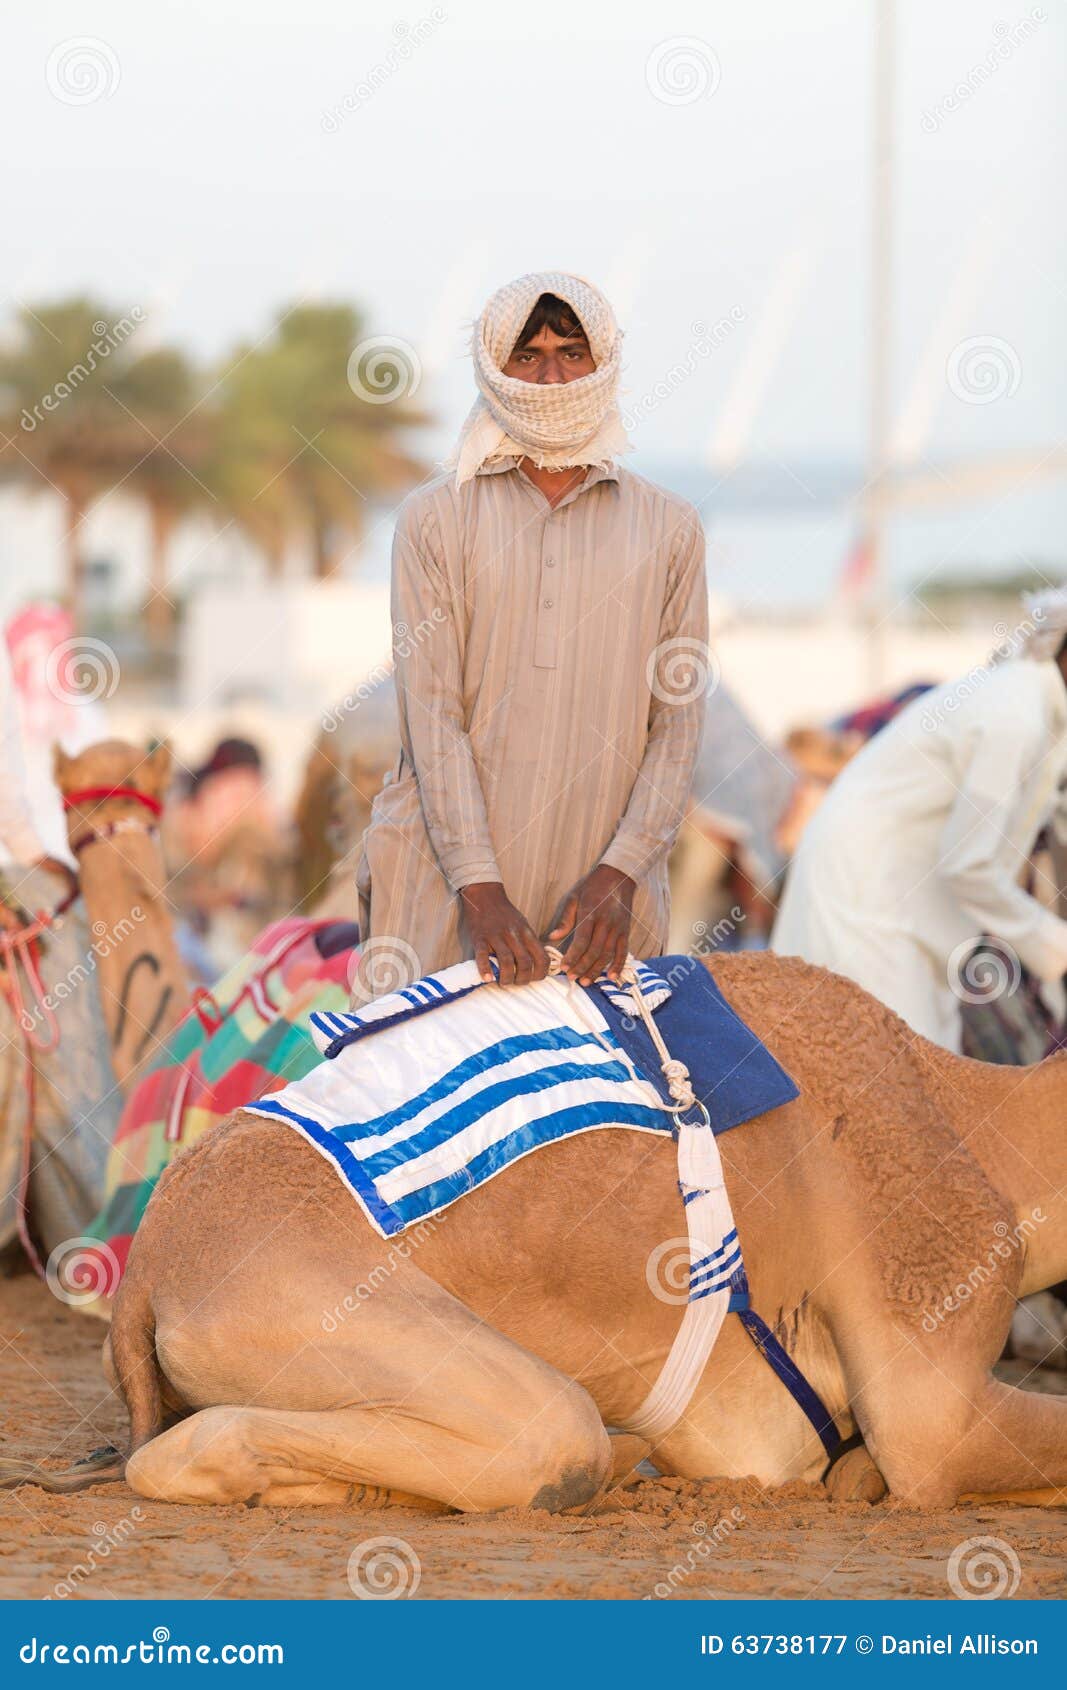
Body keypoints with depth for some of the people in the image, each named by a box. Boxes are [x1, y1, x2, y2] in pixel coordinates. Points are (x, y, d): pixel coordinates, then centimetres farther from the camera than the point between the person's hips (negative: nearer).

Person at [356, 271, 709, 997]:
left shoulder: (668, 528, 9)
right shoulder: (435, 520, 5)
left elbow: (678, 725, 5)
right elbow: (433, 716, -4)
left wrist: (621, 873, -8)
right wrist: (479, 887, -14)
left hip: (603, 890, 1)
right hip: (448, 882, -1)